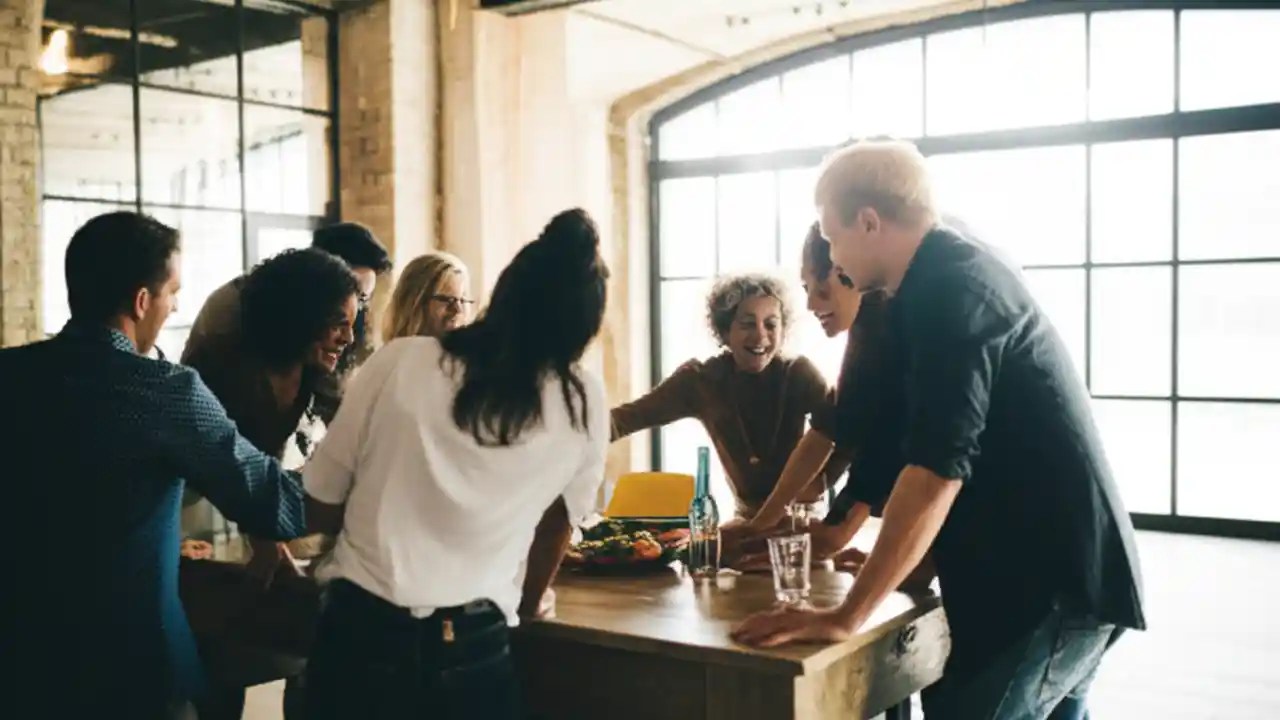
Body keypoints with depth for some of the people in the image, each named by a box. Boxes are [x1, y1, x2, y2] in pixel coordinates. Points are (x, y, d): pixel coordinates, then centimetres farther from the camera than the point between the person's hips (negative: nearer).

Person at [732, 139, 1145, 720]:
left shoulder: (951, 288, -17)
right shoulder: (955, 274, 14)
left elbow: (937, 468, -26)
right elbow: (905, 441, 22)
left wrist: (845, 616, -23)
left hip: (1049, 580, -10)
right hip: (1060, 567, 10)